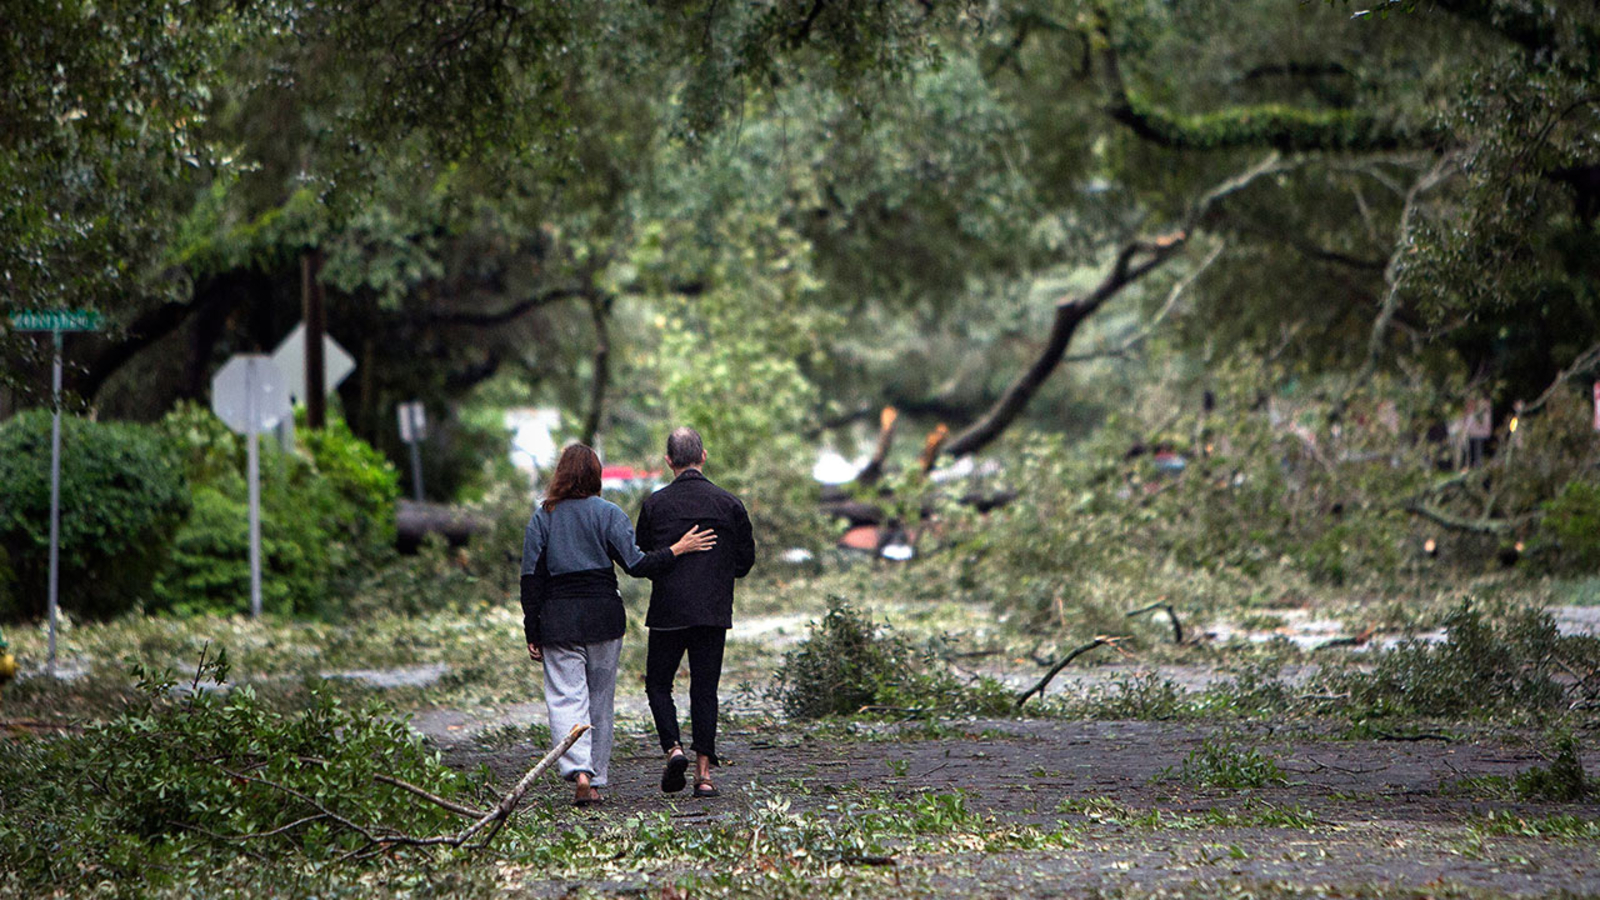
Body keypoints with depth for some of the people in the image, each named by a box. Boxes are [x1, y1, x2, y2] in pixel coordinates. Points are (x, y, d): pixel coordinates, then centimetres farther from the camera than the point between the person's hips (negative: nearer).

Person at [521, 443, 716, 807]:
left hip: (558, 618, 0)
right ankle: (596, 780, 15)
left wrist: (532, 631, 5)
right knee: (600, 698, 11)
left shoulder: (542, 518, 1)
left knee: (566, 697, -3)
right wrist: (678, 549, 2)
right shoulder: (608, 514, -3)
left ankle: (578, 771, -24)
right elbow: (636, 565, -9)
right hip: (603, 614, 0)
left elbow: (531, 578, 1)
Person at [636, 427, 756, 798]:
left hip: (668, 611, -1)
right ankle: (703, 772, 2)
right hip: (714, 611, 1)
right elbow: (745, 561, 5)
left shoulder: (655, 504, -4)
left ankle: (673, 748, -10)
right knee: (705, 688, 7)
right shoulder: (728, 504, 0)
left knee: (658, 684, 12)